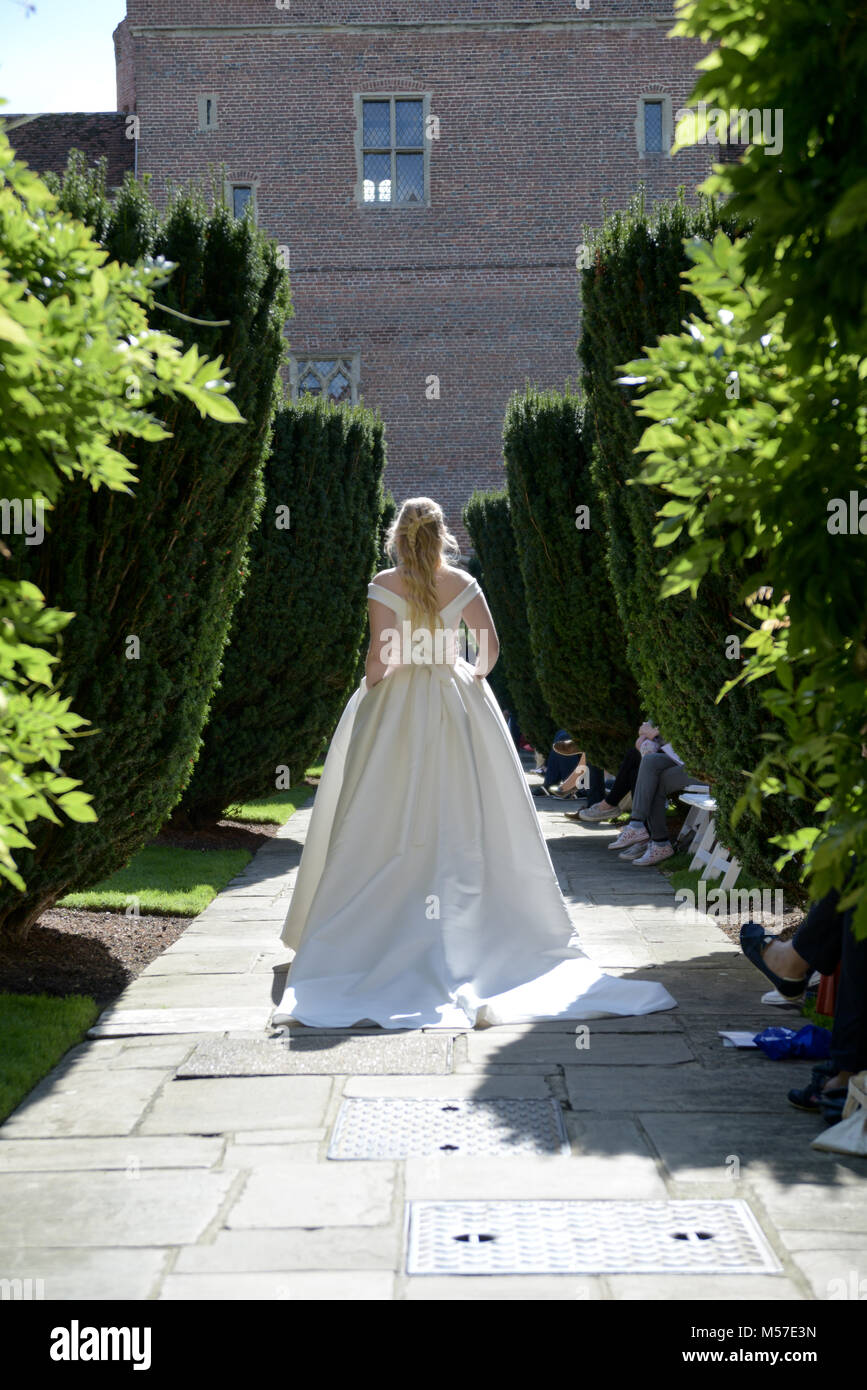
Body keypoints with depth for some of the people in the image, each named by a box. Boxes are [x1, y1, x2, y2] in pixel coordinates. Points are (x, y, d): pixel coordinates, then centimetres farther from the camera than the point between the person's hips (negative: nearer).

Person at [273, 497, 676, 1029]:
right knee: (462, 816, 6)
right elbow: (490, 645, 0)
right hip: (457, 703, 2)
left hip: (397, 703, -2)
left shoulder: (385, 585, -5)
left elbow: (379, 655, -12)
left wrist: (369, 697, 0)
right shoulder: (463, 583, 3)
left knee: (391, 820, 2)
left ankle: (381, 931, 2)